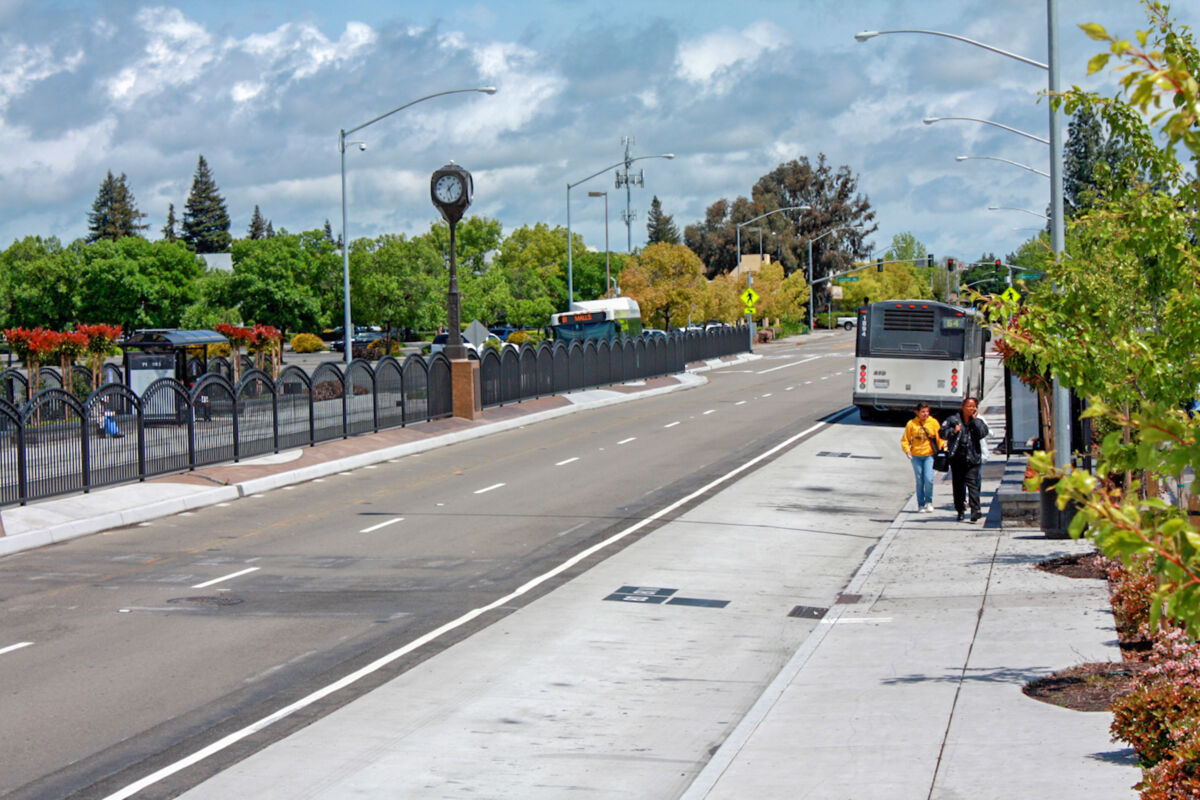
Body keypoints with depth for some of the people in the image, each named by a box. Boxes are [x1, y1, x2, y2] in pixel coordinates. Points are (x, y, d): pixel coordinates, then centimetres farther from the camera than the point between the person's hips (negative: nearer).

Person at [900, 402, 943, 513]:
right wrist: (907, 450, -9)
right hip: (916, 456, 1)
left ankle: (929, 502, 6)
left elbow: (939, 438, 5)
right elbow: (905, 439, 6)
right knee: (919, 481, 4)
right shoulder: (911, 424, 0)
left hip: (930, 455, -1)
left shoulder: (933, 422, 0)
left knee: (928, 479, -12)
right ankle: (921, 504, 15)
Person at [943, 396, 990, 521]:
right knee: (958, 484, 8)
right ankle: (960, 510, 19)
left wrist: (974, 419, -7)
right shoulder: (953, 419, 6)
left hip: (972, 459, -1)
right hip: (956, 458, 1)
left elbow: (983, 433, -10)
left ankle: (975, 510, -21)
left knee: (972, 483, -12)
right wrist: (953, 431, -12)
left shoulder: (977, 421, 7)